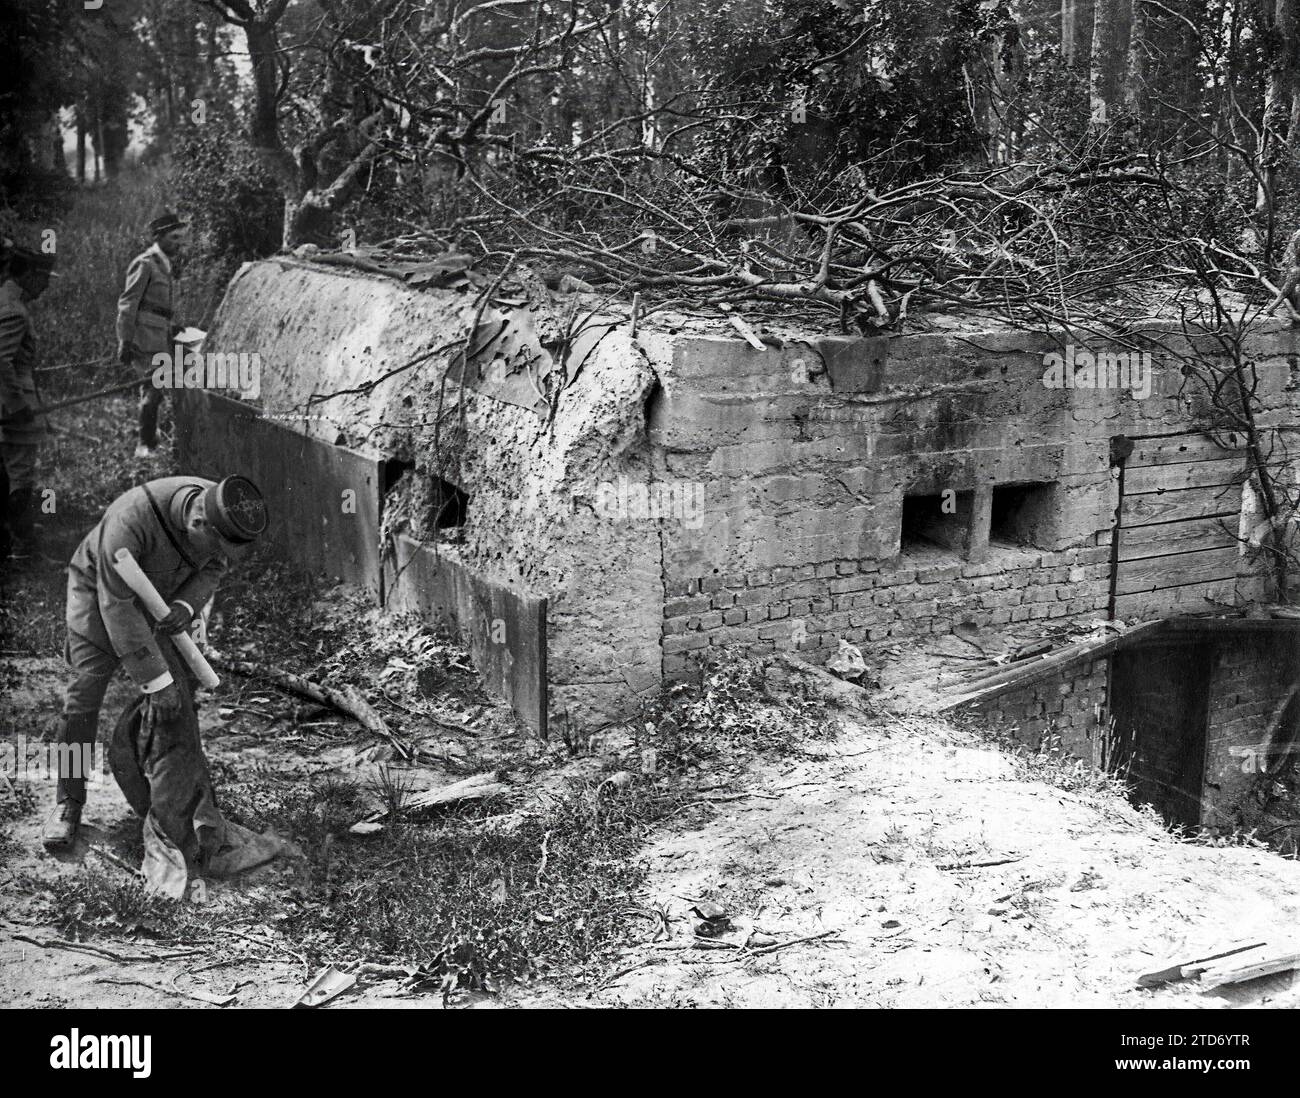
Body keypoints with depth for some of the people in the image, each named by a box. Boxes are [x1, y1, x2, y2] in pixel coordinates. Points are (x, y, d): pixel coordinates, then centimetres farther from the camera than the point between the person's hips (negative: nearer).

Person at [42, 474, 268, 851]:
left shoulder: (220, 511, -26)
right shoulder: (131, 519, -43)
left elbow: (212, 567, -7)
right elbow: (116, 606, -38)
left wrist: (186, 607, -28)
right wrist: (155, 682, -36)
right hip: (99, 589, -4)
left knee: (178, 694, -8)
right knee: (85, 691, -13)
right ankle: (68, 804, 3)